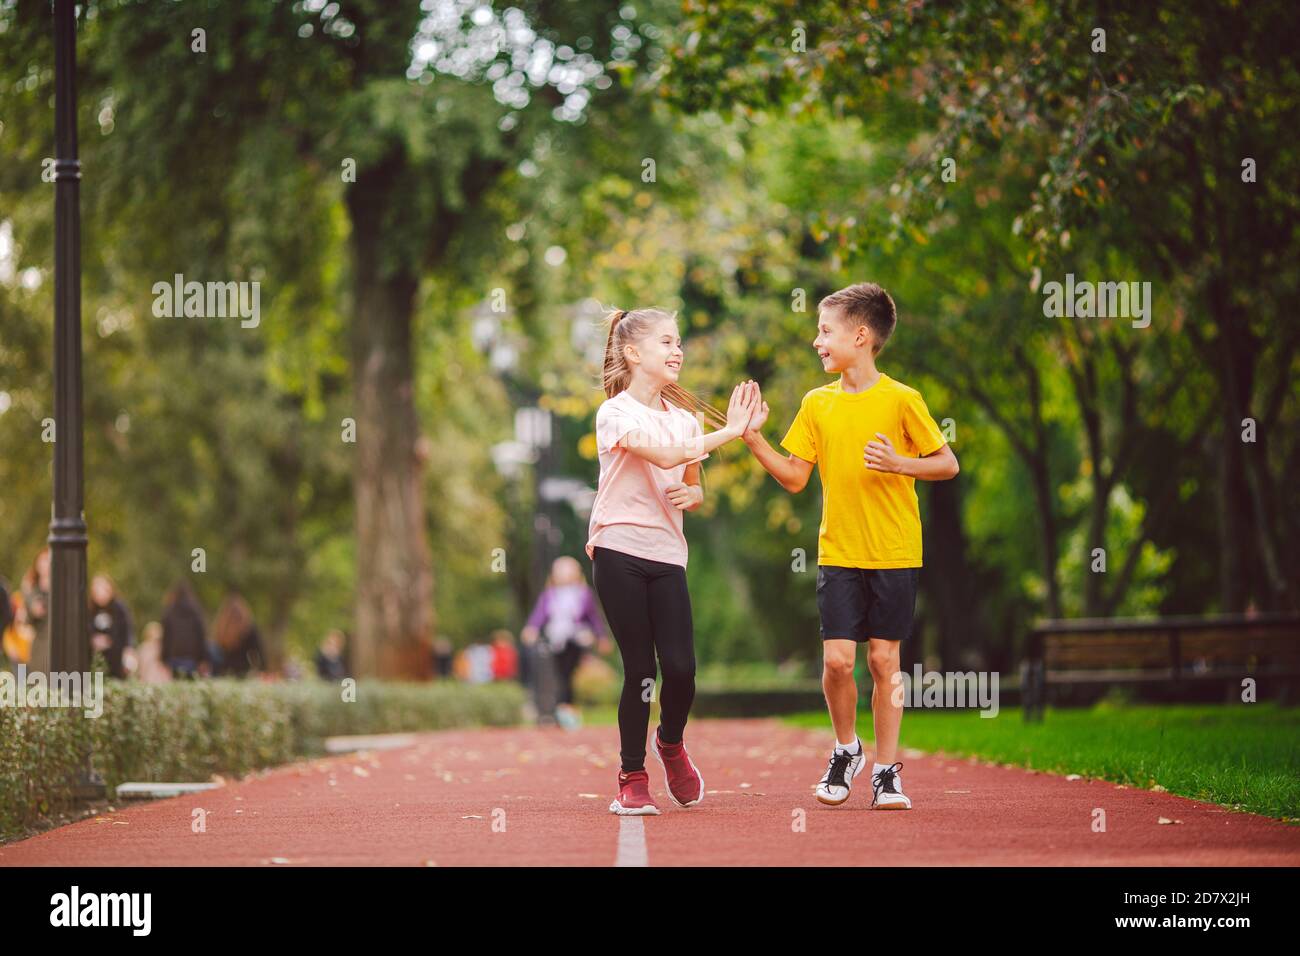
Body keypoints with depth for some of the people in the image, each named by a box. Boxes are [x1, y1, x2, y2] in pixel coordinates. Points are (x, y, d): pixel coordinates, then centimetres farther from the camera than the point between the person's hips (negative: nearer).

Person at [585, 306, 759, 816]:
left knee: (681, 669, -6)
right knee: (640, 671, -4)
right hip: (618, 551, -5)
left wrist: (691, 494, 0)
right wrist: (728, 432, -24)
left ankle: (671, 742, 24)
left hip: (667, 555, 5)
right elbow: (664, 455, -23)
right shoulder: (616, 413, -6)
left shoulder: (684, 419, 14)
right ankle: (632, 778, 9)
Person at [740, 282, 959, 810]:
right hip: (838, 552, 3)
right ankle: (846, 750, 18)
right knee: (837, 660, -7)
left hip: (894, 553, -2)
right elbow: (795, 477, 7)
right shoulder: (817, 404, 6)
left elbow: (948, 464, -1)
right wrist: (754, 438, -3)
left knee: (883, 658, 1)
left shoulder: (901, 400, -5)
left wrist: (898, 463, -17)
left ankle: (886, 770, 11)